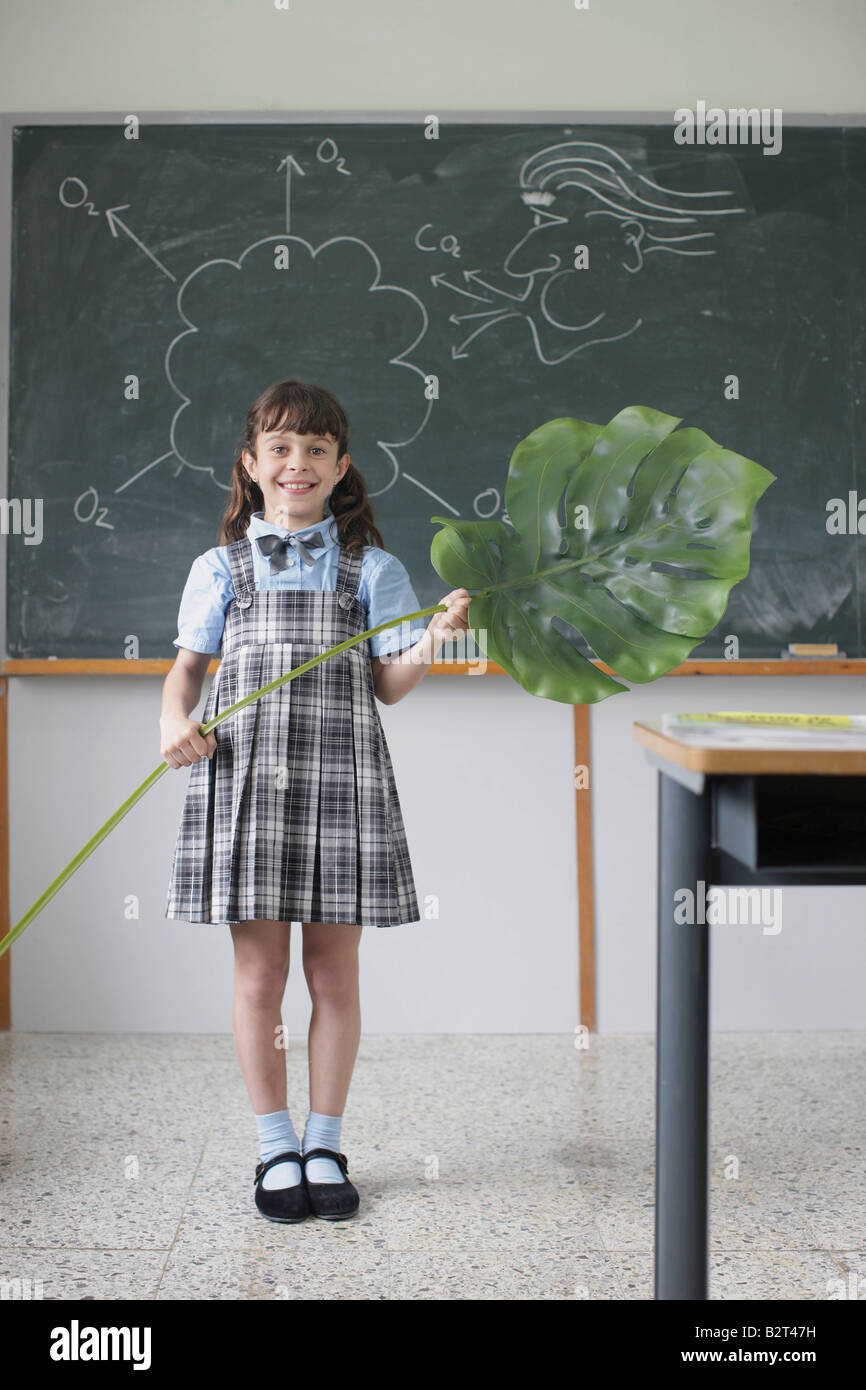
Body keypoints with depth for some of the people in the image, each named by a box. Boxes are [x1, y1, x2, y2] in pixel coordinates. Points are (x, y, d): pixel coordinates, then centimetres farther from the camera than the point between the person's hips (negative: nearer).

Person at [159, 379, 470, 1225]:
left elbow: (387, 685, 5)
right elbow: (187, 667, 13)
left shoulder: (371, 569, 9)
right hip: (244, 780, 0)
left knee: (334, 974, 5)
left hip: (342, 782, 0)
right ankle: (276, 1149, 17)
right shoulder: (221, 569, 10)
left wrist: (432, 640, -13)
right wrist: (175, 723, -6)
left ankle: (324, 1147, 19)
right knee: (258, 974, 3)